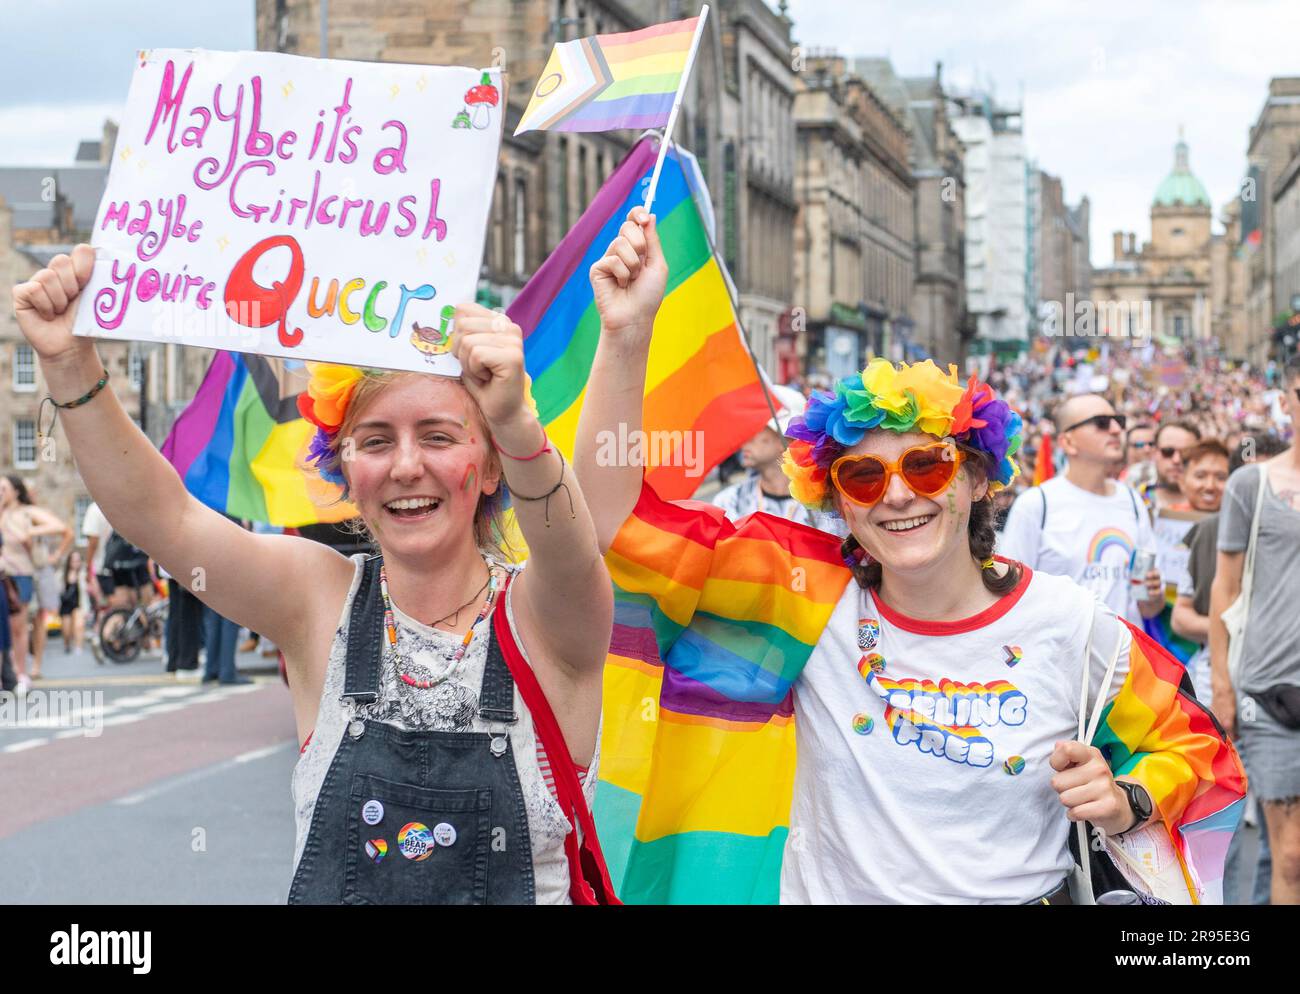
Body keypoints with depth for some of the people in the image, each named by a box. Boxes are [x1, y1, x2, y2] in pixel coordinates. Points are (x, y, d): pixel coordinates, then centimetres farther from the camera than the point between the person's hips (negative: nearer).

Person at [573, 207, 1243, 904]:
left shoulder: (1067, 624, -2)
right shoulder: (811, 592, -4)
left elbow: (1190, 743, 12)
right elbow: (617, 515, -10)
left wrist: (1126, 804, -7)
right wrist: (626, 333, -19)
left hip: (1028, 895, 0)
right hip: (833, 890, 1)